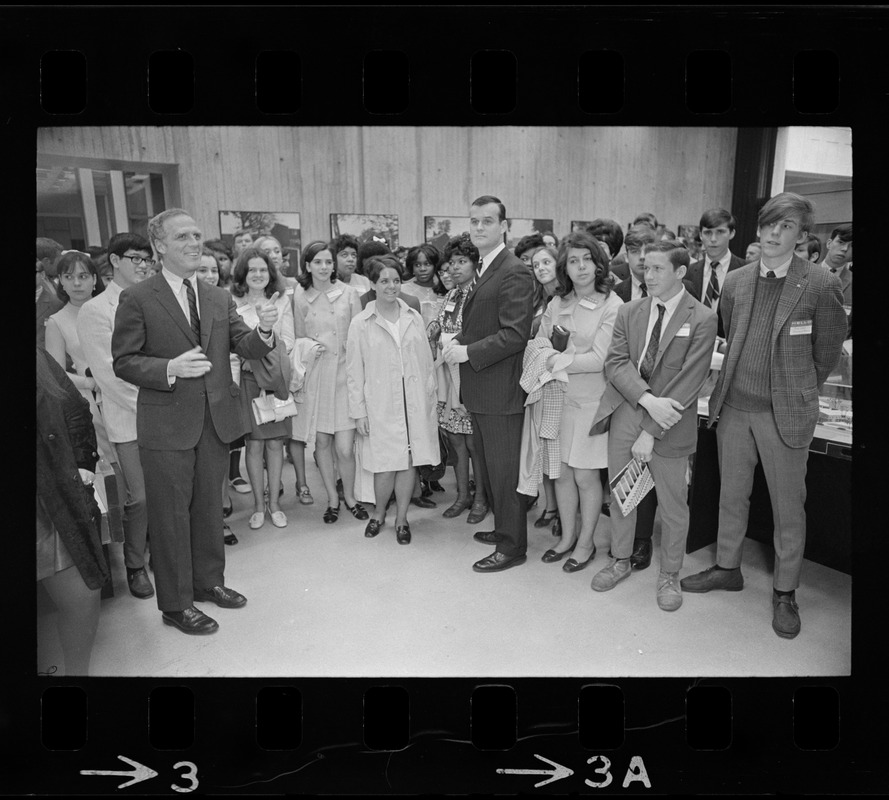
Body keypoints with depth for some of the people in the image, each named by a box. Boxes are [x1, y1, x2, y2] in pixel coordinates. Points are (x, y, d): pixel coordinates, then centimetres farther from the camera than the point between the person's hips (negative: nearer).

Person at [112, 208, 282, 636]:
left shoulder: (219, 298, 7)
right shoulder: (136, 298, -8)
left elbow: (245, 347, 0)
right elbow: (123, 362, -8)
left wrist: (264, 331, -22)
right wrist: (170, 369, -24)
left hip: (216, 420, 5)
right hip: (166, 426, -5)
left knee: (208, 506, 18)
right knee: (171, 514, 7)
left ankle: (209, 580, 37)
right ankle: (176, 603, 23)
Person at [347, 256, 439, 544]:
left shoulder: (414, 318, 8)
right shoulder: (361, 324, 0)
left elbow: (426, 361, 11)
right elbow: (354, 372, 1)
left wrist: (431, 398, 8)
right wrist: (359, 411, -3)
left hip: (414, 403, 3)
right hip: (380, 404, -2)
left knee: (409, 461, 6)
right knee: (385, 465, 0)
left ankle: (401, 518, 23)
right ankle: (379, 513, 26)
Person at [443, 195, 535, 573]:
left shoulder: (515, 273, -15)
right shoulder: (484, 269, 15)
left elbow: (515, 334, -21)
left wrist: (468, 352, -19)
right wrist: (458, 340, 2)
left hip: (500, 390, -10)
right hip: (480, 388, 10)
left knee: (504, 468, 1)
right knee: (490, 465, 20)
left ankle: (512, 546, 15)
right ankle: (503, 527, 37)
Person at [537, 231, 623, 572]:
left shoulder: (612, 305, -9)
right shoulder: (557, 303, 8)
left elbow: (599, 359, -15)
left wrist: (559, 361, -12)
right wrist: (550, 360, -13)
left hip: (591, 399, -5)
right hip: (558, 397, 5)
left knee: (585, 476, 4)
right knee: (561, 473, 12)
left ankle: (586, 543, 25)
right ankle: (567, 536, 31)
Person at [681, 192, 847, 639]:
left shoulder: (821, 285, -8)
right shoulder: (735, 283, 5)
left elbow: (827, 353, 0)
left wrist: (797, 395, 6)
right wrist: (736, 384, 13)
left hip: (786, 415, -4)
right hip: (733, 407, 4)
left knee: (788, 506, 8)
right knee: (731, 495, 16)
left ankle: (785, 592, 25)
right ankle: (727, 568, 35)